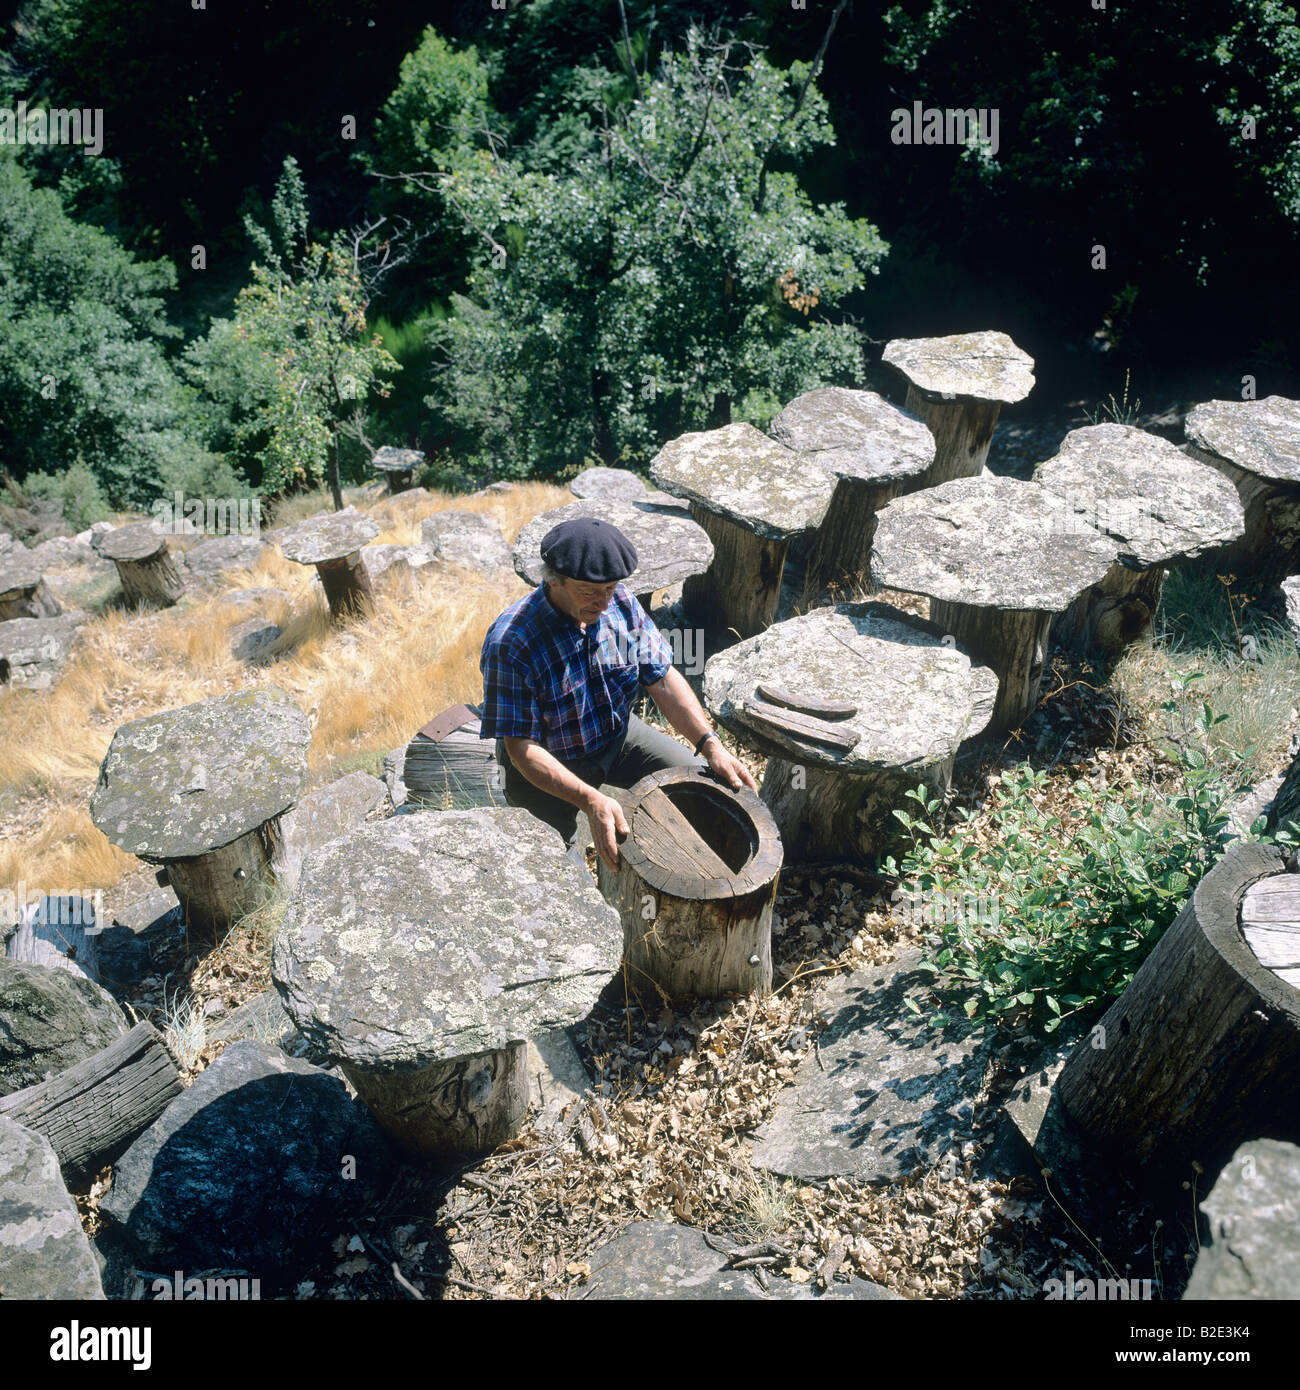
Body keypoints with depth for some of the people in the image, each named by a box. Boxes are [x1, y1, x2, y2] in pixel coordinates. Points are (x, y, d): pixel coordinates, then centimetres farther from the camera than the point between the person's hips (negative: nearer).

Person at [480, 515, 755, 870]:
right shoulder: (510, 643, -29)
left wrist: (712, 747, -18)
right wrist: (591, 801, -37)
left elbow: (662, 679, -6)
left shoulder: (621, 603, -12)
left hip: (618, 735, 5)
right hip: (550, 762, -5)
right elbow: (522, 747, -26)